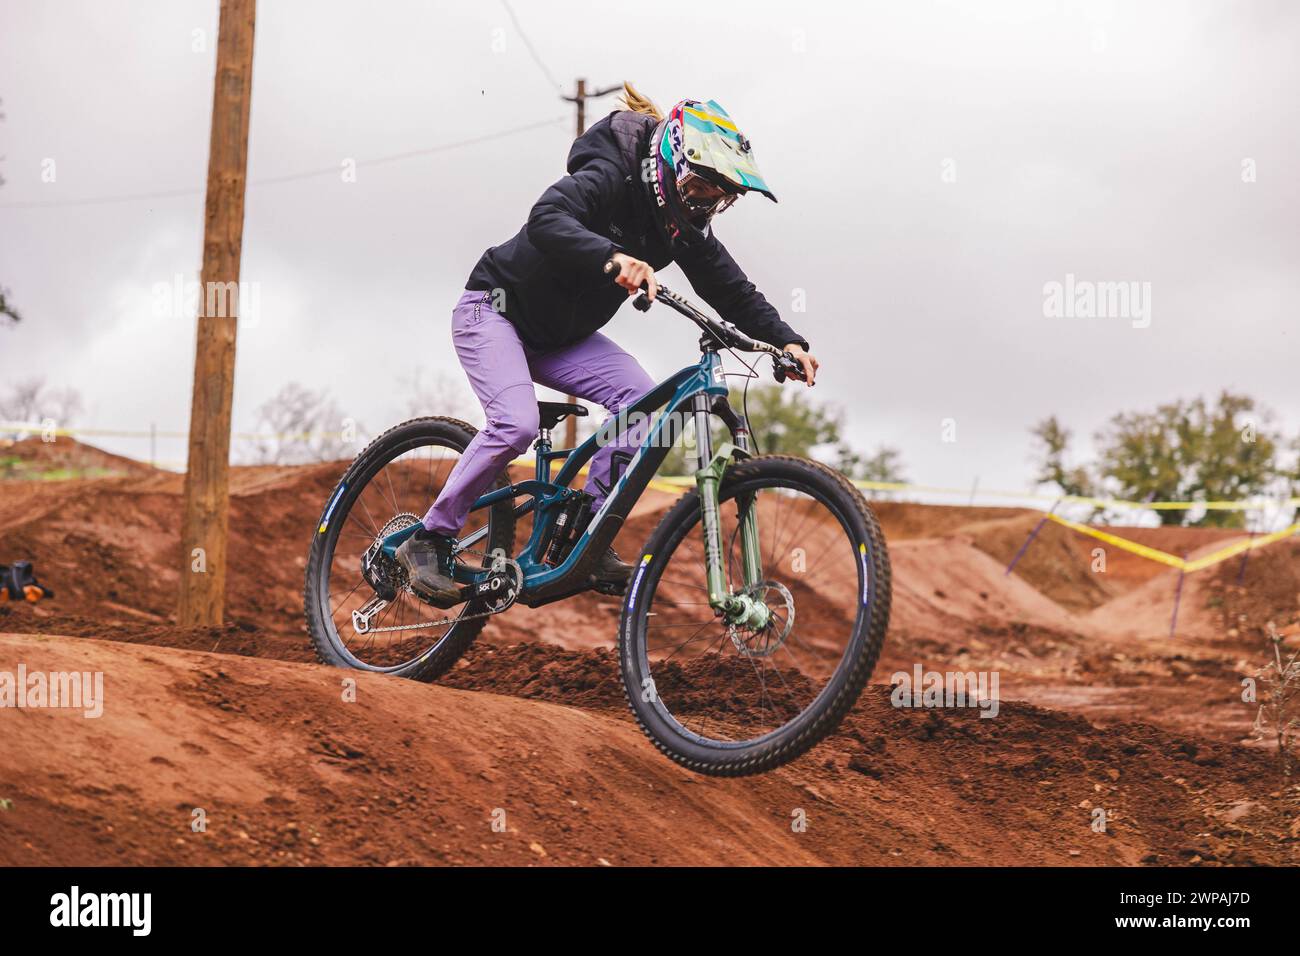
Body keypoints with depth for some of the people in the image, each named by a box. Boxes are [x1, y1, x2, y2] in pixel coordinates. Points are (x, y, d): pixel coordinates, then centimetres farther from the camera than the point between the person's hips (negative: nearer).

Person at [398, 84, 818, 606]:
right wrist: (613, 257, -61)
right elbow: (546, 219, -44)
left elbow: (734, 291, -2)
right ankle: (428, 540, -15)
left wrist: (787, 340, -17)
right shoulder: (609, 180, -26)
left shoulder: (685, 227, -4)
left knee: (641, 397, -16)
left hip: (559, 336, 7)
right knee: (516, 422, -28)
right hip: (495, 309, -7)